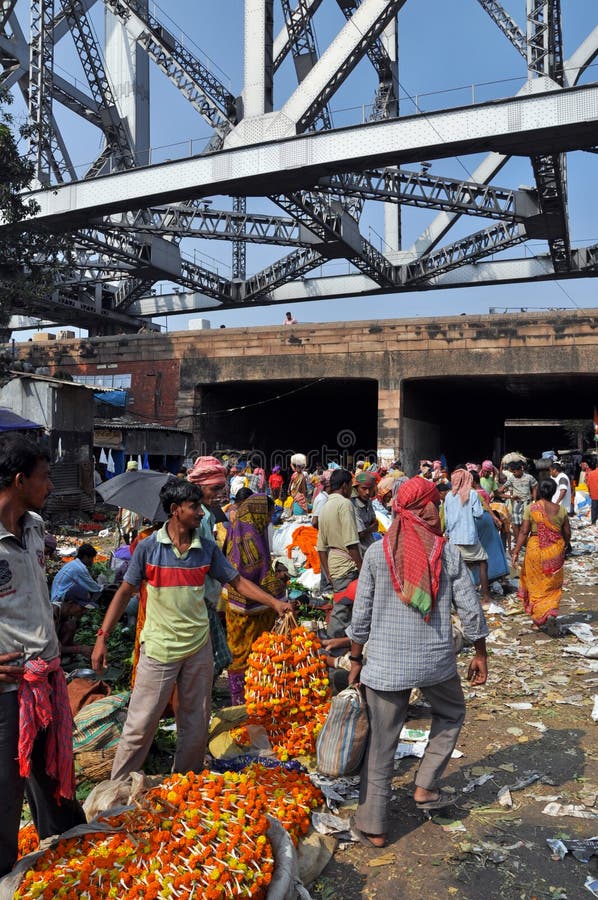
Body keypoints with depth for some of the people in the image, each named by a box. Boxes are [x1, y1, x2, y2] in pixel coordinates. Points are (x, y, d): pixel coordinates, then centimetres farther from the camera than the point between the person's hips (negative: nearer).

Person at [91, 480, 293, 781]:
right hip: (159, 649, -3)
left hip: (199, 649, 3)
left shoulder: (207, 548, -1)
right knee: (140, 725, 3)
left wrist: (274, 602, -5)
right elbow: (125, 592, -4)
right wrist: (102, 637, -9)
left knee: (196, 726, 14)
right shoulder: (148, 547, -9)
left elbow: (237, 581, 5)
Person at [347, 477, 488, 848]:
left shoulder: (377, 552, -6)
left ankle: (374, 826, 23)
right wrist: (480, 655, 11)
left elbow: (361, 613, -3)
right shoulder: (448, 552, -7)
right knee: (451, 714, 30)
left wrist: (356, 659, 8)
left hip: (385, 664, 1)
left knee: (382, 744, 12)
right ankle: (426, 787, 27)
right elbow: (471, 610, -3)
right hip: (436, 660, 0)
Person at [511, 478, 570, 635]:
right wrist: (563, 546, 22)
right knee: (553, 586, 13)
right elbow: (567, 533, 3)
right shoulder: (561, 509, -4)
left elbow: (524, 532, -12)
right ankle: (551, 615, -6)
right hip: (555, 551, 2)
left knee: (536, 585, 14)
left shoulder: (531, 509, -9)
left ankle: (541, 618, 11)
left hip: (535, 550, -1)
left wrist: (516, 552, -8)